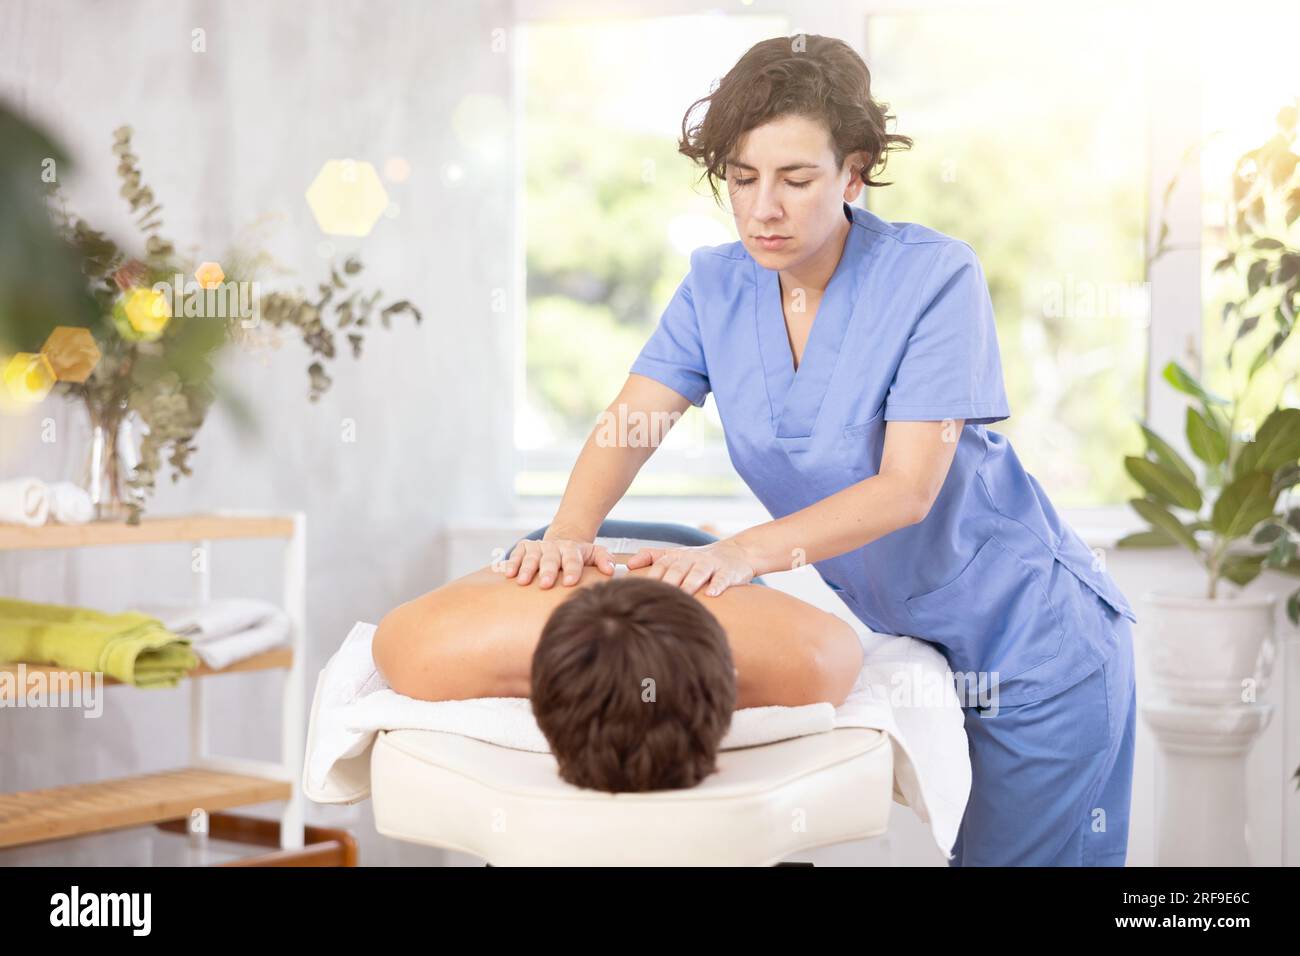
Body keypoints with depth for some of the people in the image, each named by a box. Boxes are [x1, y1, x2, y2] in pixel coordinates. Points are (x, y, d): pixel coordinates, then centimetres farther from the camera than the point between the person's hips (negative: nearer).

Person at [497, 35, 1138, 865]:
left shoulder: (935, 275, -20)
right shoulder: (718, 285, -3)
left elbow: (907, 488, -25)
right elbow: (631, 423, -11)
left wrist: (745, 554, -37)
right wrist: (570, 533, -32)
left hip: (1029, 638, -5)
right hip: (886, 634, 5)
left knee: (1009, 852, 2)